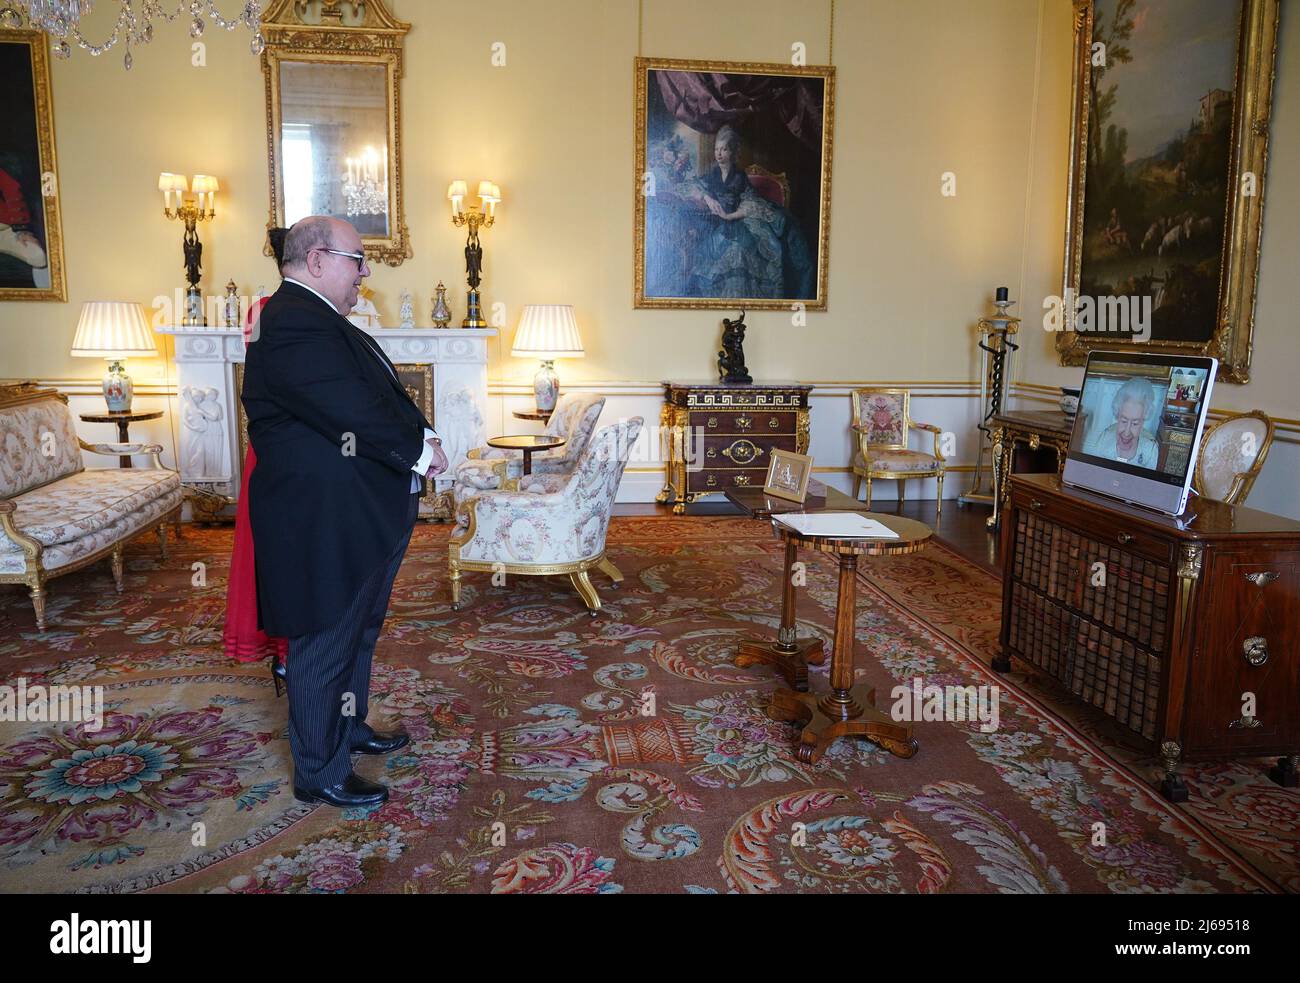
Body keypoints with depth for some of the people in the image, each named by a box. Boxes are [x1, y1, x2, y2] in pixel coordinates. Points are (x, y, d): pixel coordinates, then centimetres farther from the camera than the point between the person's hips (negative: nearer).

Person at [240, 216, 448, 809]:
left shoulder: (318, 319, 14)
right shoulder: (293, 323, -21)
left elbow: (378, 395, 15)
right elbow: (356, 413, -27)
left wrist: (421, 436, -1)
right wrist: (420, 450, -13)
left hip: (362, 518, 11)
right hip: (325, 522, -11)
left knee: (358, 631, 24)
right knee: (326, 646, 3)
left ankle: (348, 727, 43)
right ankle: (320, 775, 19)